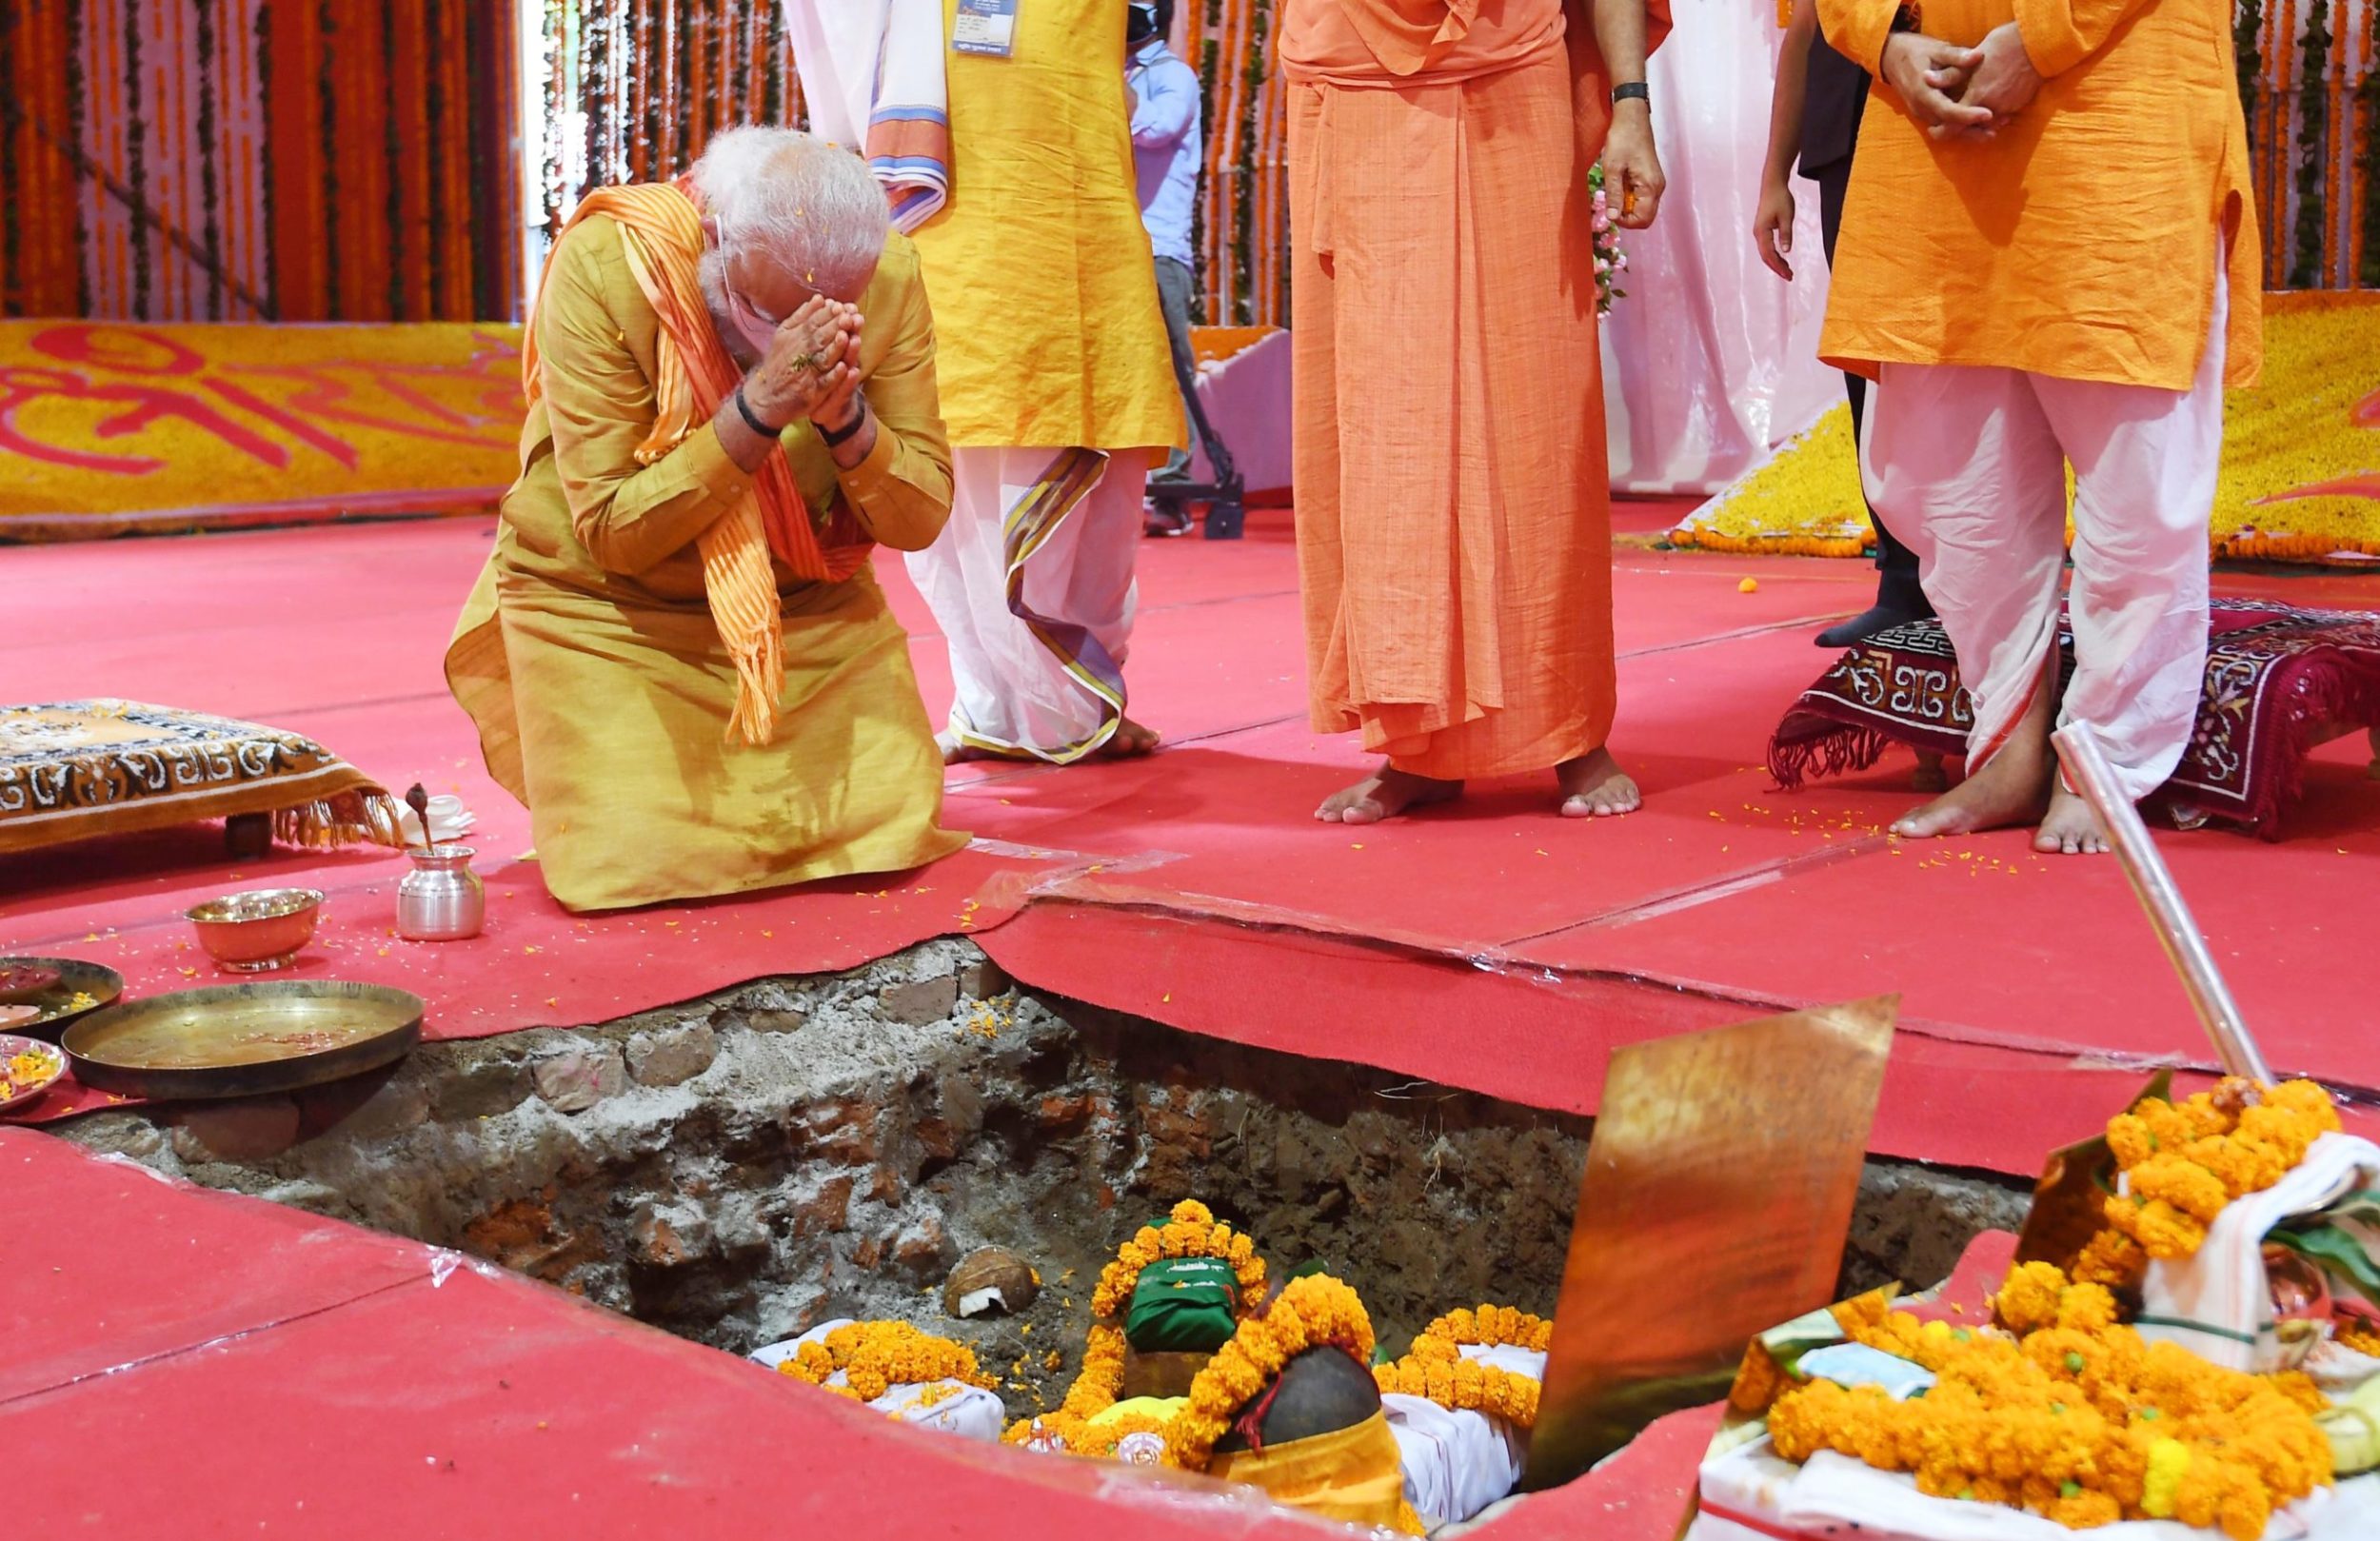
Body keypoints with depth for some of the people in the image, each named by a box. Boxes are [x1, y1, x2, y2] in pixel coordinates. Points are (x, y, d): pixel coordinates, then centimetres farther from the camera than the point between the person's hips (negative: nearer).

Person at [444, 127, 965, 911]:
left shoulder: (888, 276, -15)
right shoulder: (600, 270, -24)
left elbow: (921, 519, -11)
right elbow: (613, 531, -24)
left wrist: (846, 419, -31)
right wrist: (757, 410, -35)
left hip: (807, 604, 3)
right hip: (608, 606, -3)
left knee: (892, 831, -7)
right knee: (636, 863, -15)